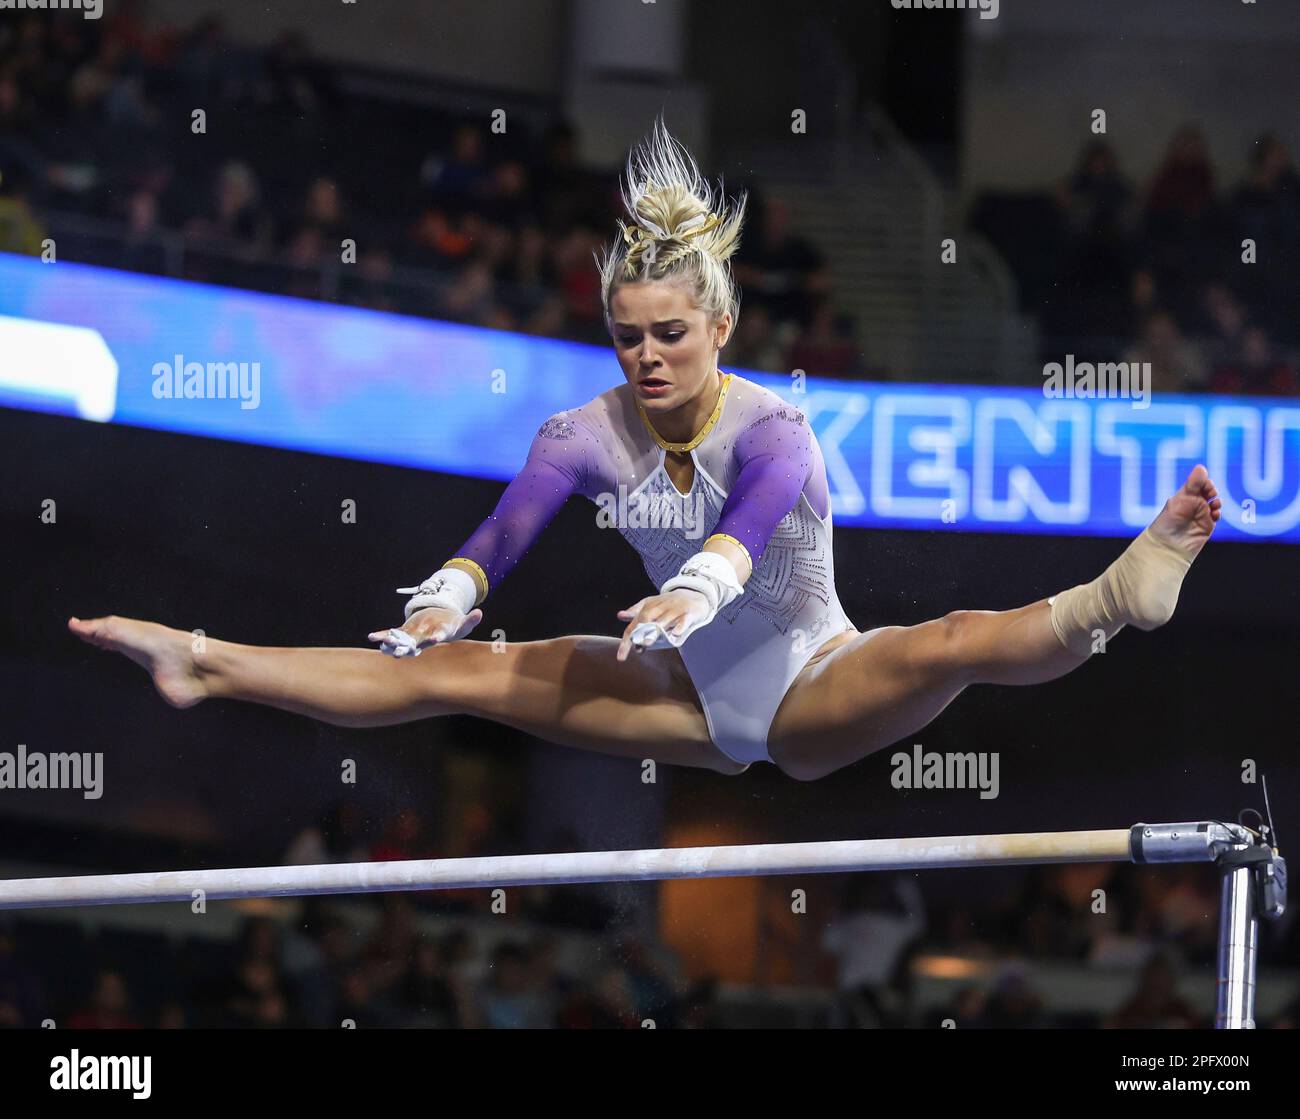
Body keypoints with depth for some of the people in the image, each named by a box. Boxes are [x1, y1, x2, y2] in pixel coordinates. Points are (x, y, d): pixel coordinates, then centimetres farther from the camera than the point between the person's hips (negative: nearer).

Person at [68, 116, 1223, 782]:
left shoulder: (773, 428, -22)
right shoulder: (590, 433, -8)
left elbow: (755, 517, -45)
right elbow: (512, 522, -26)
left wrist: (694, 590, -67)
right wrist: (448, 598, -49)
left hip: (815, 688, -4)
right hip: (693, 695, 5)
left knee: (951, 644, -35)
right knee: (466, 671, -6)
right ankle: (208, 666, -4)